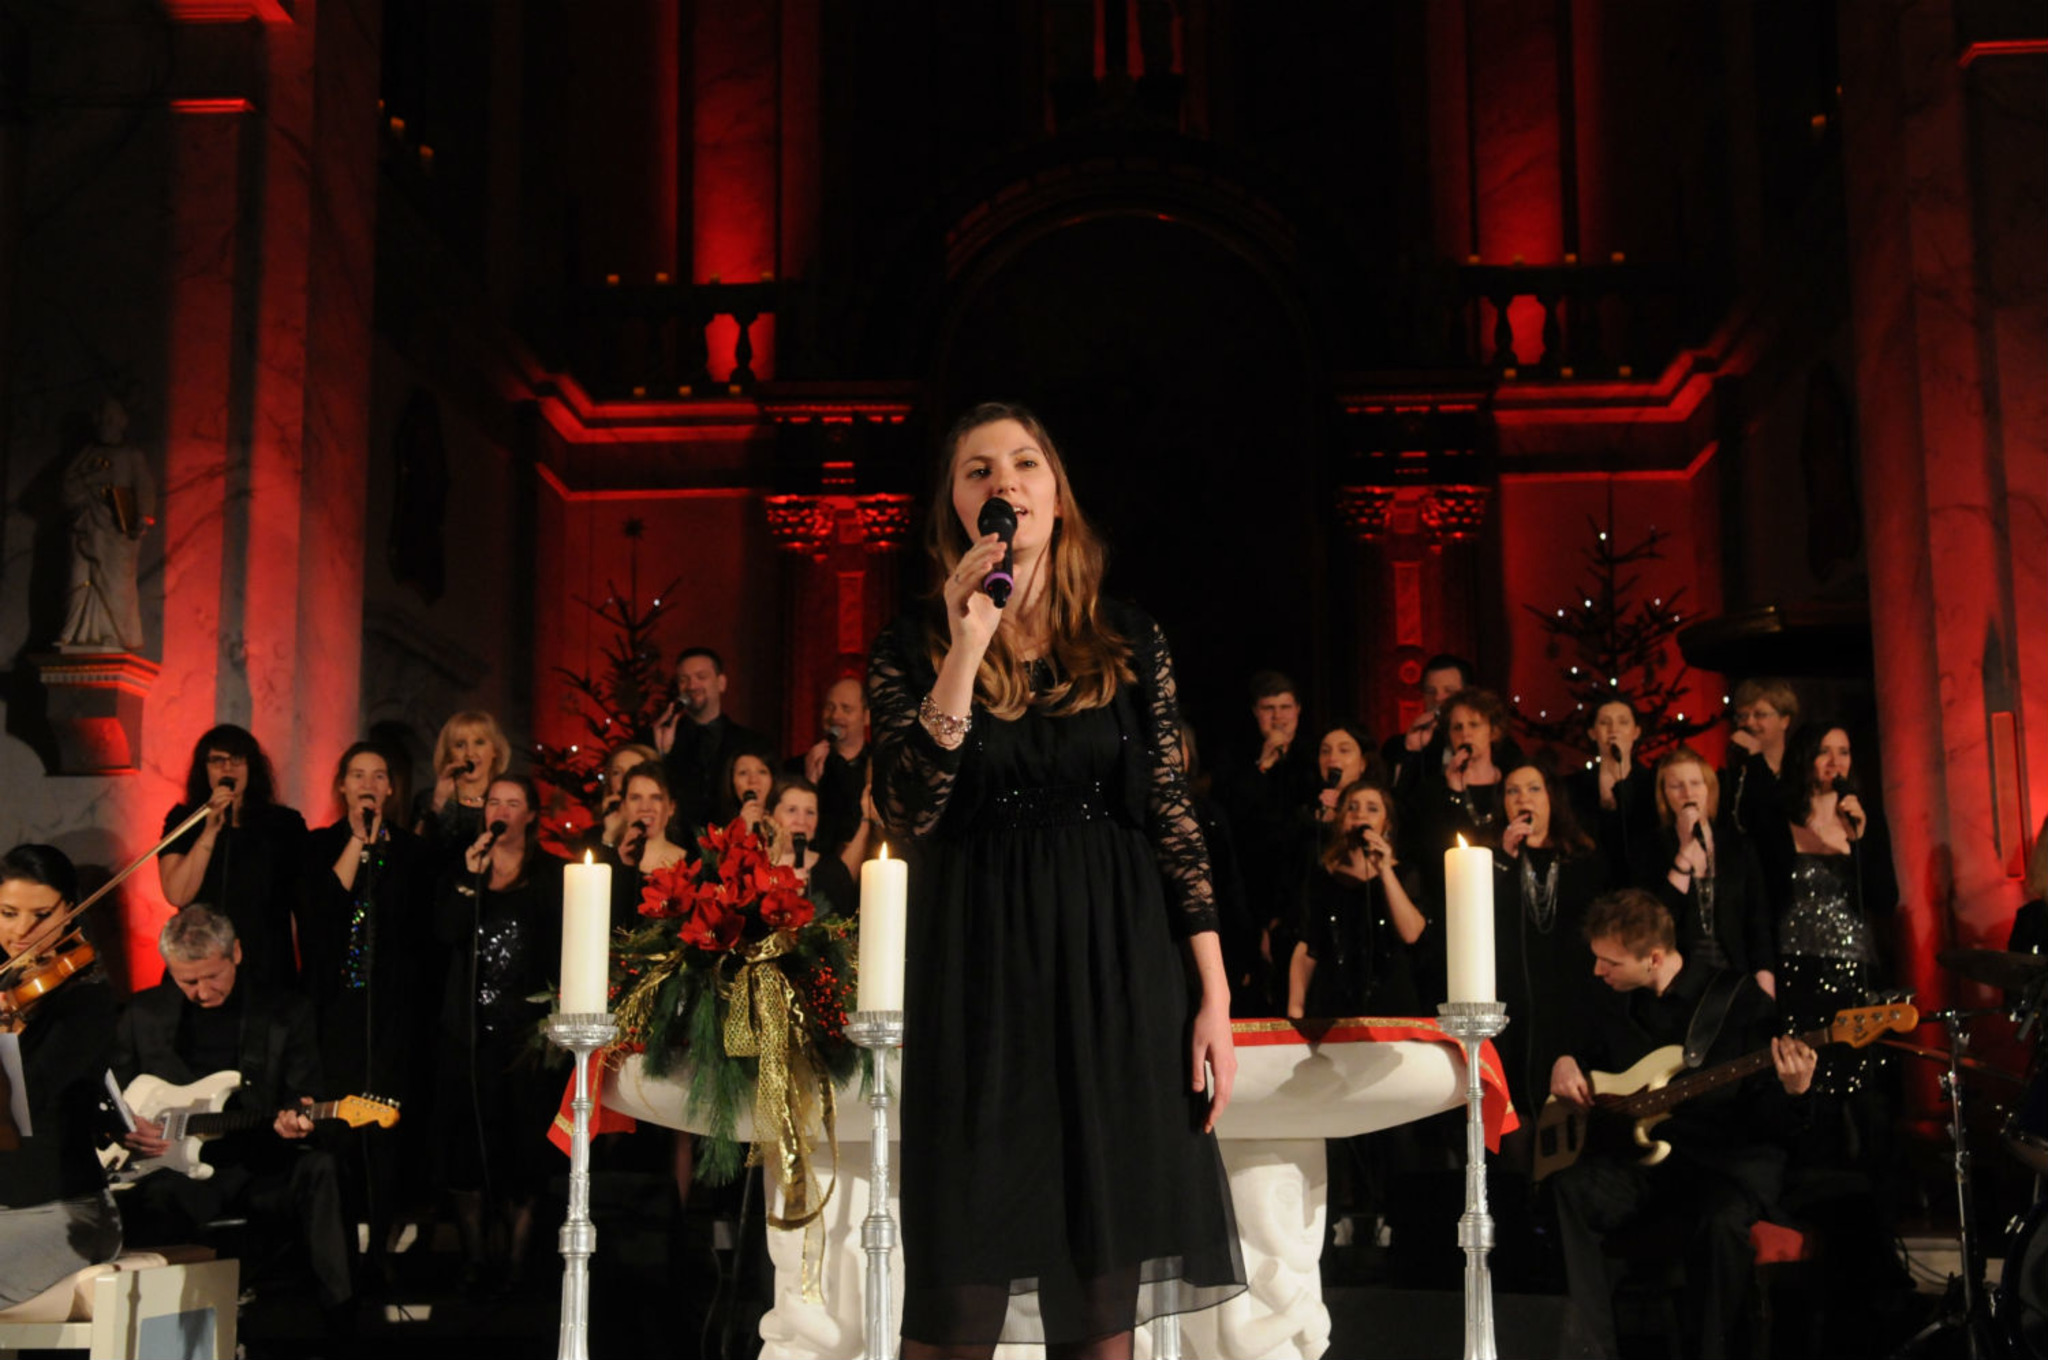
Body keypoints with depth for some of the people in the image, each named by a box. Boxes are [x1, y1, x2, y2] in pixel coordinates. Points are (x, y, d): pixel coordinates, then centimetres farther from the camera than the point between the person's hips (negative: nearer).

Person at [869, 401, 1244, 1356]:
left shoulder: (1129, 642, 5)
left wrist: (1215, 994, -1)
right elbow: (908, 821, -12)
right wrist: (967, 652, -18)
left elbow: (1171, 814, 5)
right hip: (978, 969, -1)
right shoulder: (914, 650, 1)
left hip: (1118, 965, 2)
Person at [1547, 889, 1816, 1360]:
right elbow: (1588, 1059, 29)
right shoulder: (1616, 1005, 10)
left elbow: (1770, 1125, -5)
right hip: (1642, 1156, 4)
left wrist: (1791, 1093, -28)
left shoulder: (1741, 1000, -6)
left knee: (1721, 1221, -38)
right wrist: (1565, 1066, 5)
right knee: (1570, 1190, -26)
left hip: (1731, 1157, -4)